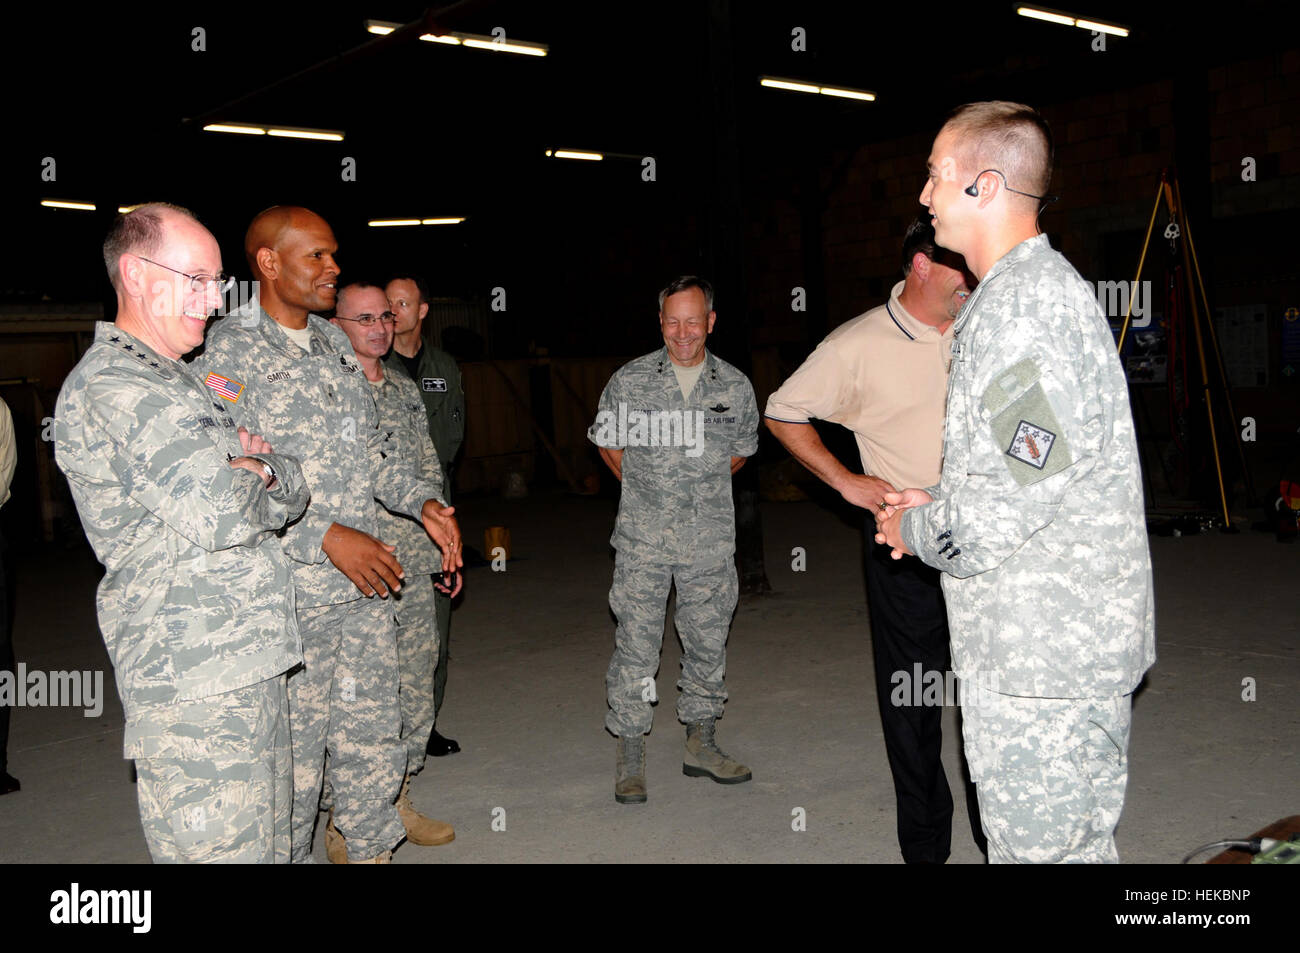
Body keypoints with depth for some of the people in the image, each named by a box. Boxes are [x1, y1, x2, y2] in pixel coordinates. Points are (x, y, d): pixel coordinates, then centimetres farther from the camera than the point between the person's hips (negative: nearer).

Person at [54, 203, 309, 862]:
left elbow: (293, 489, 15)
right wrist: (252, 473, -1)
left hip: (249, 661, 10)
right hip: (191, 678, -9)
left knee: (269, 847, 15)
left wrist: (253, 464, -7)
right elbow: (220, 516, -23)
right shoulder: (111, 384, -12)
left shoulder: (180, 382, 20)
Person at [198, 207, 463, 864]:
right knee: (293, 759, 5)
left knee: (373, 739, 15)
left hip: (366, 585, 7)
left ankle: (374, 850, 31)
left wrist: (422, 503, 3)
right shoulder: (228, 353, -10)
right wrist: (327, 538, -22)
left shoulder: (334, 345, 12)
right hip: (289, 598, -6)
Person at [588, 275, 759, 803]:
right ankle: (630, 755, 10)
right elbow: (607, 441, 12)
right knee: (636, 645, -2)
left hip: (711, 539, 2)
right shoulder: (629, 381, -2)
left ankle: (701, 743, 26)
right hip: (643, 538, -2)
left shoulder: (736, 386, 3)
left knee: (707, 640, 11)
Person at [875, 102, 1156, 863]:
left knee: (1040, 845, 0)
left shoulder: (1022, 299, -17)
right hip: (1073, 638, 10)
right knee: (1076, 841, 18)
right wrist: (939, 504, 13)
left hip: (1045, 650, -10)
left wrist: (918, 531, -8)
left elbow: (1026, 484, -24)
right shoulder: (1042, 285, 17)